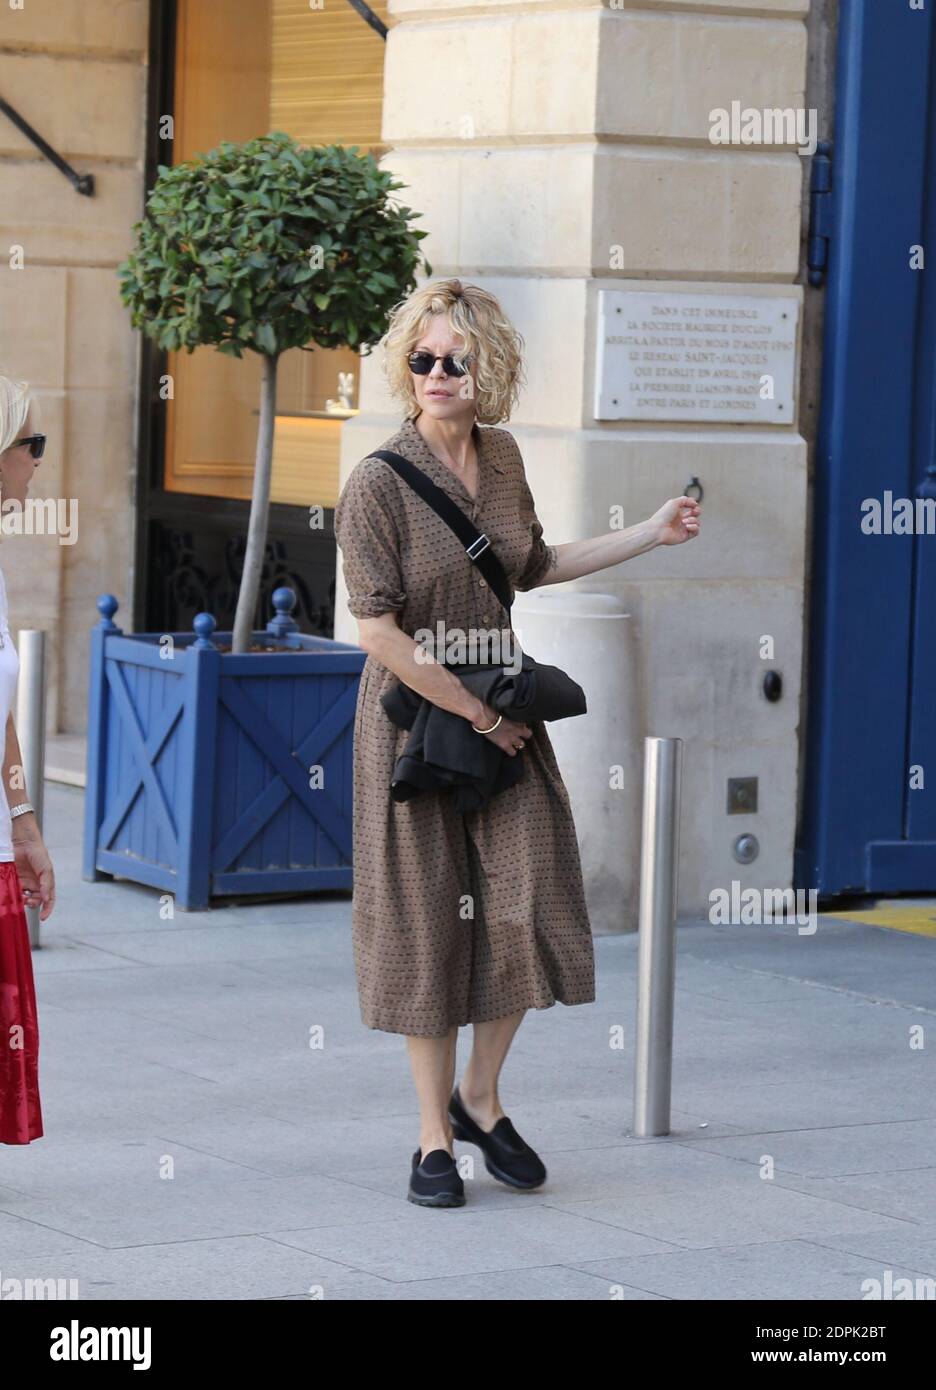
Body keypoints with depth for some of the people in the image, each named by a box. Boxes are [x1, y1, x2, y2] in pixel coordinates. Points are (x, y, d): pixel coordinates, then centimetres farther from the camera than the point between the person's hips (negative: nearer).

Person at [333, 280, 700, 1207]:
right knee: (429, 923, 2)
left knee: (530, 906, 0)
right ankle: (435, 1139, 16)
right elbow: (379, 633, -19)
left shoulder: (501, 458, 2)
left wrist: (653, 533, 19)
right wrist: (478, 716, -14)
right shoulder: (377, 483, -17)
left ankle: (479, 1096, 22)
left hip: (505, 710, 5)